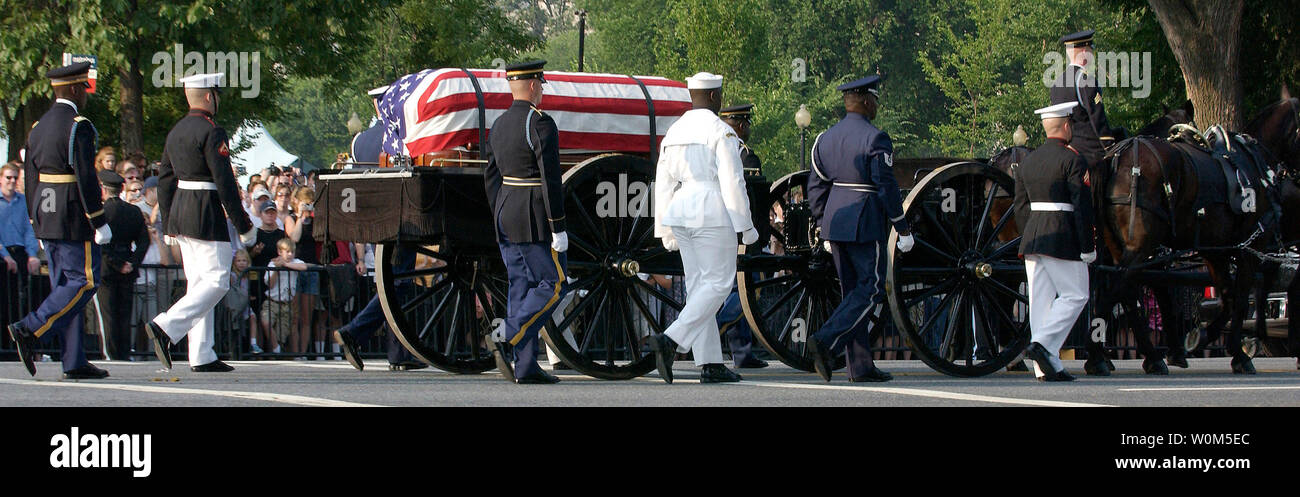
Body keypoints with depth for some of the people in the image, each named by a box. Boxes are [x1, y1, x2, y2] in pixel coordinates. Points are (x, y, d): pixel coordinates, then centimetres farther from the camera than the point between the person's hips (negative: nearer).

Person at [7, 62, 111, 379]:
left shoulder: (39, 127, 12)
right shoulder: (79, 127, -13)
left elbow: (31, 177, 14)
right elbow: (86, 178, -18)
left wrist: (37, 222, 19)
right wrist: (100, 223, -15)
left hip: (45, 213, 9)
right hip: (74, 215, -9)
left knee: (65, 286, 8)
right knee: (85, 282, -4)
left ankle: (74, 363, 7)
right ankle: (30, 330, -15)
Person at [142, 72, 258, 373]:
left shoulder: (176, 132, 12)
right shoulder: (211, 132, -14)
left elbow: (164, 181, 16)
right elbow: (225, 182, -17)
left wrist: (168, 226, 23)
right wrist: (244, 226, -12)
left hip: (179, 213, 9)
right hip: (206, 215, -9)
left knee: (198, 282, 10)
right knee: (216, 281, -6)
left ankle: (202, 357, 7)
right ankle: (165, 327, -19)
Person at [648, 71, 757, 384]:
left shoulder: (674, 132, 12)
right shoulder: (721, 132, -9)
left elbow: (663, 185, 13)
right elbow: (732, 182, -13)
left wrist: (666, 230, 19)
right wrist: (746, 226, -8)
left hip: (681, 214, 8)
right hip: (714, 213, -8)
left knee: (698, 285, 8)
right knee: (717, 284, -3)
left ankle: (710, 364, 6)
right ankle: (671, 341, -20)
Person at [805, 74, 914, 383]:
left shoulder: (825, 138, 10)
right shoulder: (875, 139, -12)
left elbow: (815, 187, 12)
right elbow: (886, 187, -14)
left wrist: (823, 230, 19)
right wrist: (903, 229, -8)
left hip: (835, 221, 7)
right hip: (866, 225, -7)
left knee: (853, 292, 11)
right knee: (870, 292, -3)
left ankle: (860, 366, 9)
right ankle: (826, 341, -19)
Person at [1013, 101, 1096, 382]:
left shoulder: (1028, 161, 12)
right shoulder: (1073, 160, -9)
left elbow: (1020, 206, 14)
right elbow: (1082, 206, -13)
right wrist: (1087, 247, -10)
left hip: (1033, 237, 7)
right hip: (1063, 240, -7)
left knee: (1040, 300, 5)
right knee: (1075, 295, 2)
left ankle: (1045, 367, 3)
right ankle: (1042, 343, -15)